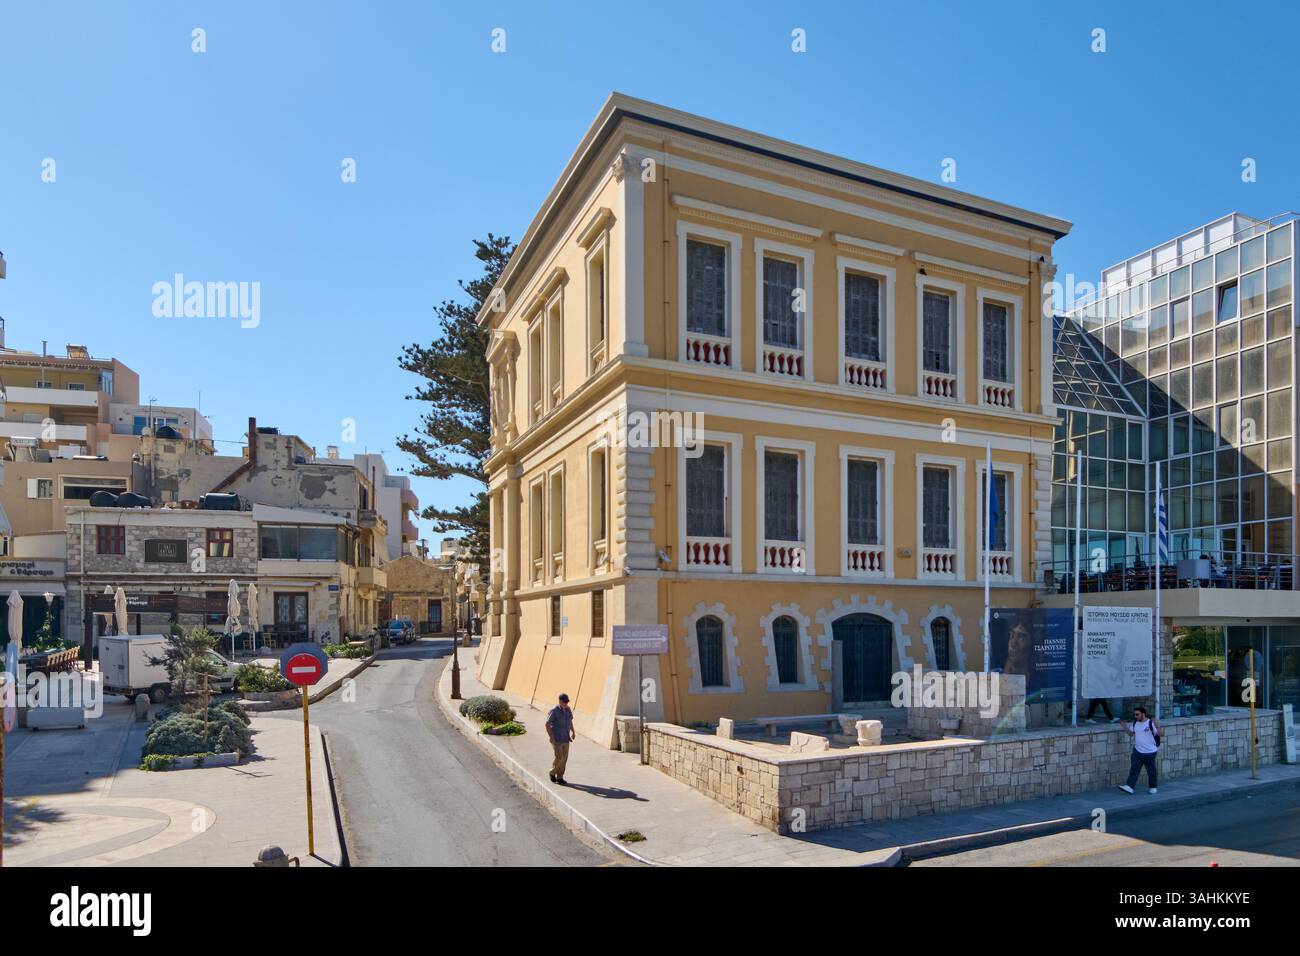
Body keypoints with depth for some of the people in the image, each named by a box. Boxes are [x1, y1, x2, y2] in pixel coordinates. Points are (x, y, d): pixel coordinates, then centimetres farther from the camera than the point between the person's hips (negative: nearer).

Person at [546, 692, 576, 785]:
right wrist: (551, 737, -17)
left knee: (564, 758, 5)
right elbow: (547, 724, -14)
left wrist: (573, 732, 10)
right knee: (559, 758, -9)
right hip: (556, 739, -6)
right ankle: (552, 773, 16)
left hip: (565, 738, 6)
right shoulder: (554, 710, -15)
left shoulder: (568, 709, 4)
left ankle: (559, 777, 16)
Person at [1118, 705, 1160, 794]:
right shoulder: (1135, 723, 5)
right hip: (1137, 751, 5)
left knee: (1151, 770, 11)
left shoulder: (1151, 723, -13)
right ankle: (1129, 787, -5)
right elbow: (1131, 732, 16)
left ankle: (1152, 787, 29)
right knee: (1134, 769, -1)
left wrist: (1157, 726, -33)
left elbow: (1159, 734, -17)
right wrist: (1125, 727, 0)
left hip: (1150, 752, -5)